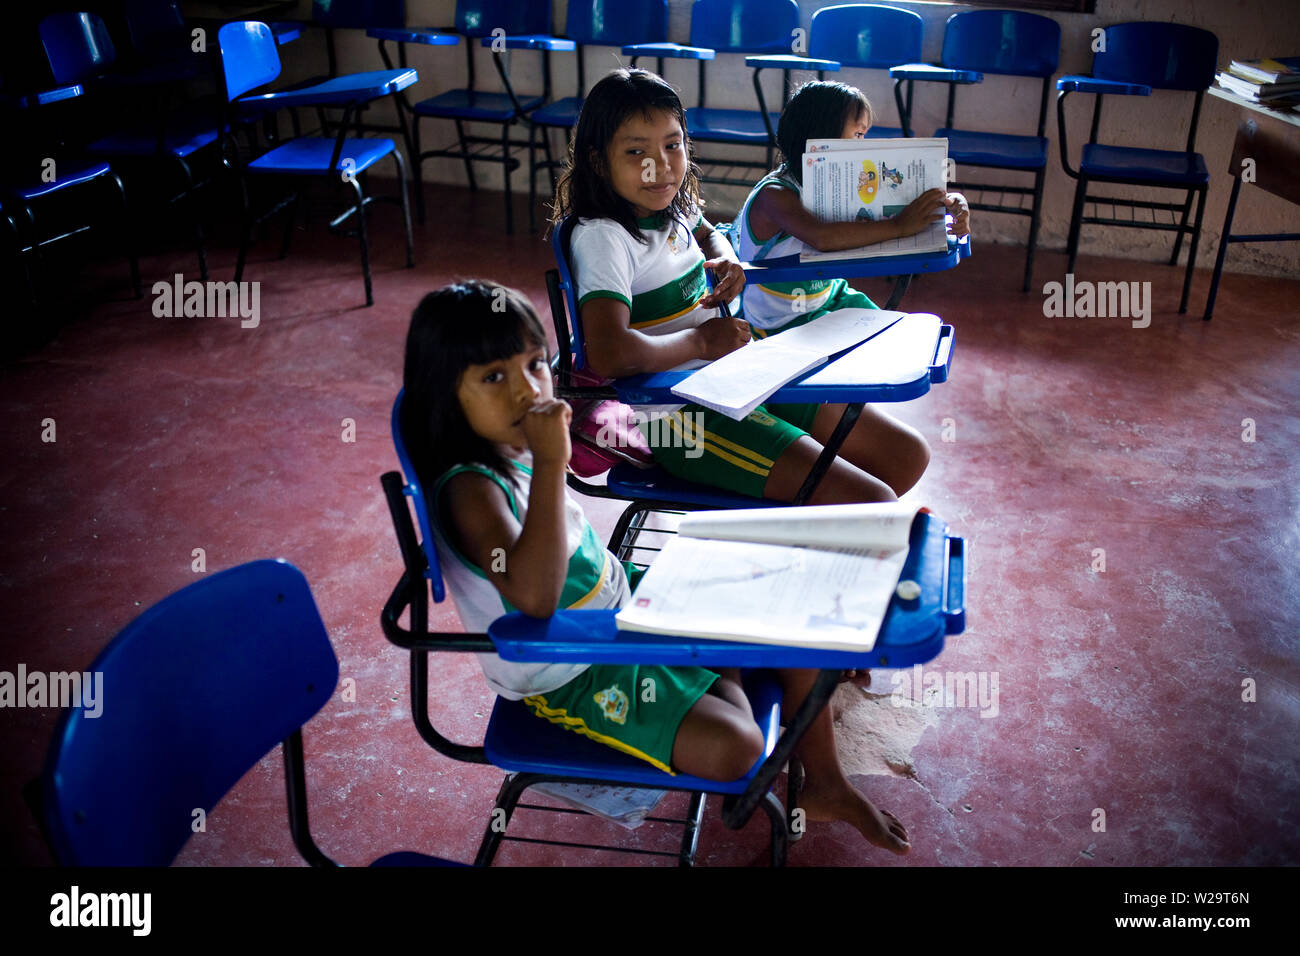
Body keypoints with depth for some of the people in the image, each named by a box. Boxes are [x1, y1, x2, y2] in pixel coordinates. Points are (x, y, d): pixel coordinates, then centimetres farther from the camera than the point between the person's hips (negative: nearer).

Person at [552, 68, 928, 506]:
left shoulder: (673, 208, 7)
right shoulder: (602, 237, -17)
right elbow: (608, 354, -33)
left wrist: (725, 262, 9)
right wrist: (701, 340, -18)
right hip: (684, 416, -9)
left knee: (908, 455, 10)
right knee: (872, 504, -17)